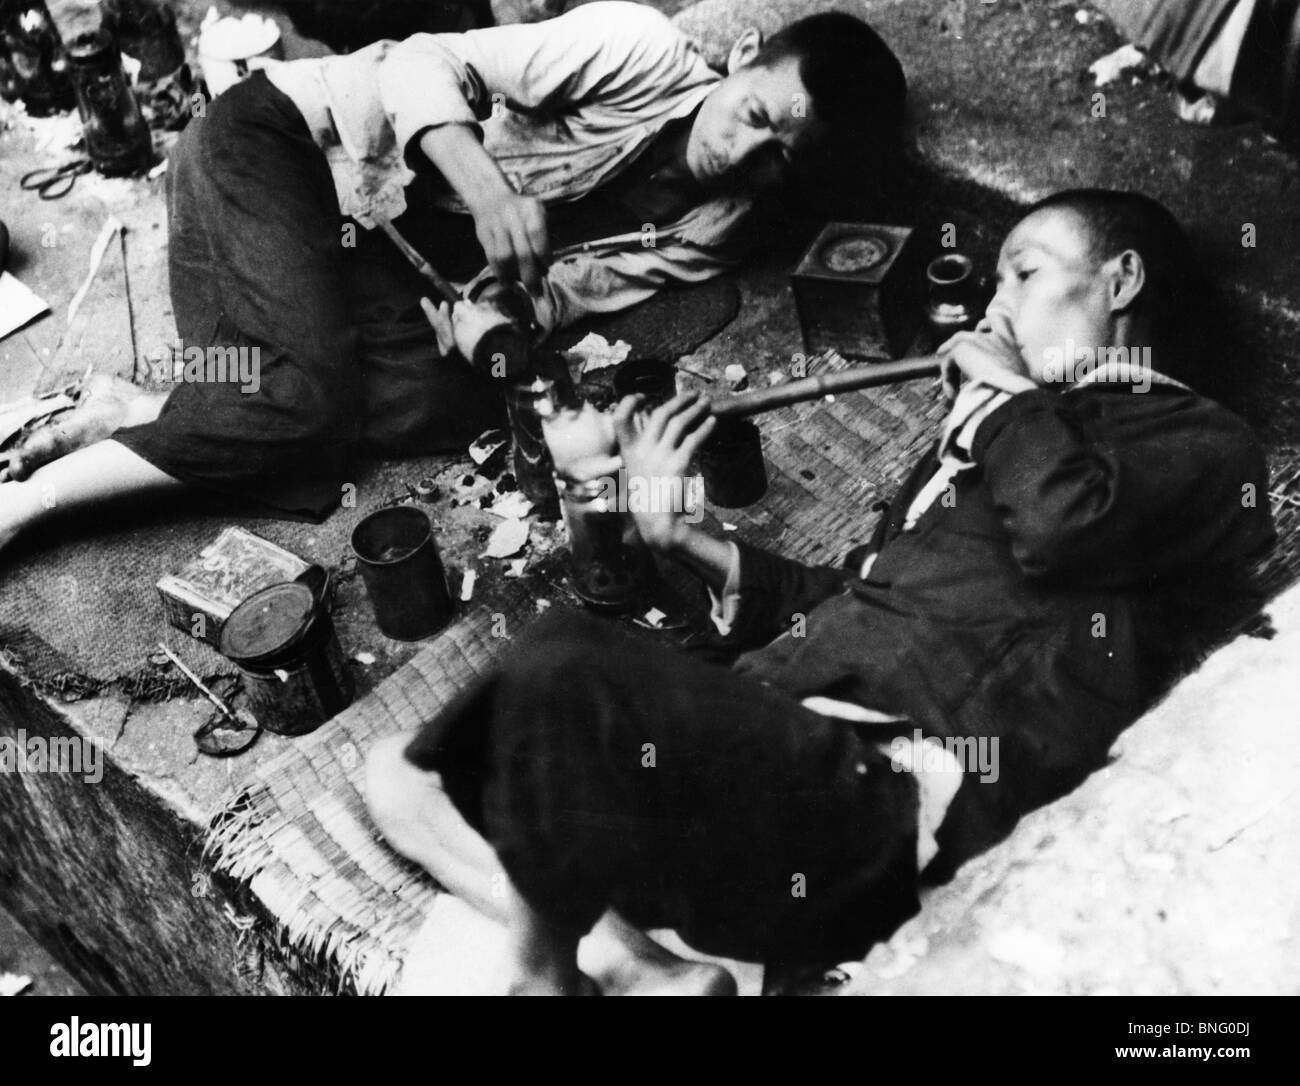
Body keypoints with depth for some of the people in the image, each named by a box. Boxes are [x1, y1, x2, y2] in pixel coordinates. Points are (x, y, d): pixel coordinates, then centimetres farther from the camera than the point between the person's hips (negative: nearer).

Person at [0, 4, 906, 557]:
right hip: (290, 133, -5)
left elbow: (570, 284, 1)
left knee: (446, 400, -22)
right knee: (308, 386, -28)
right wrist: (489, 189, -32)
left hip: (392, 248, 6)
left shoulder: (708, 232, 2)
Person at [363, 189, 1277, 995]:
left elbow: (1060, 525, -17)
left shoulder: (1201, 445, 7)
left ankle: (548, 967, -11)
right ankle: (617, 960, -18)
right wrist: (683, 537, 20)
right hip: (777, 721, 9)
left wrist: (1003, 387, 2)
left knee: (563, 670, -31)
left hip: (890, 794, -8)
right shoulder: (999, 431, 31)